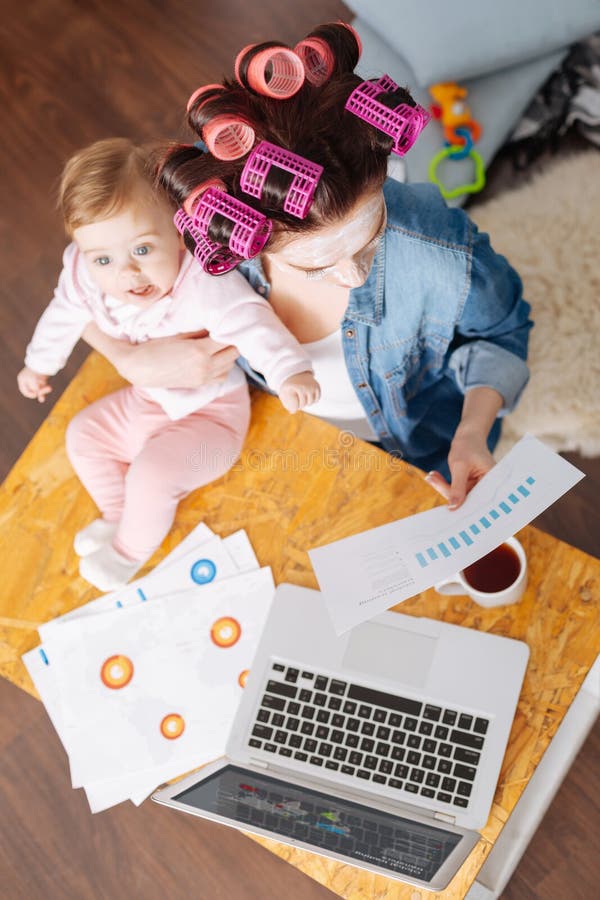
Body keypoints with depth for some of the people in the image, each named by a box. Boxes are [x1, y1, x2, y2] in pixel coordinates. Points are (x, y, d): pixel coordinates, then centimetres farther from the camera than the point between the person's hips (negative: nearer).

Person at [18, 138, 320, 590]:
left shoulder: (203, 282, -37)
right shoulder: (87, 276, -16)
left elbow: (250, 322, -48)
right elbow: (65, 316, 5)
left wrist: (291, 371, -66)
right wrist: (39, 364, 22)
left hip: (210, 414, -7)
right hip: (147, 402, 7)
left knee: (151, 473, -22)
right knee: (83, 434, 13)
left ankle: (133, 547, 10)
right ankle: (120, 515, 33)